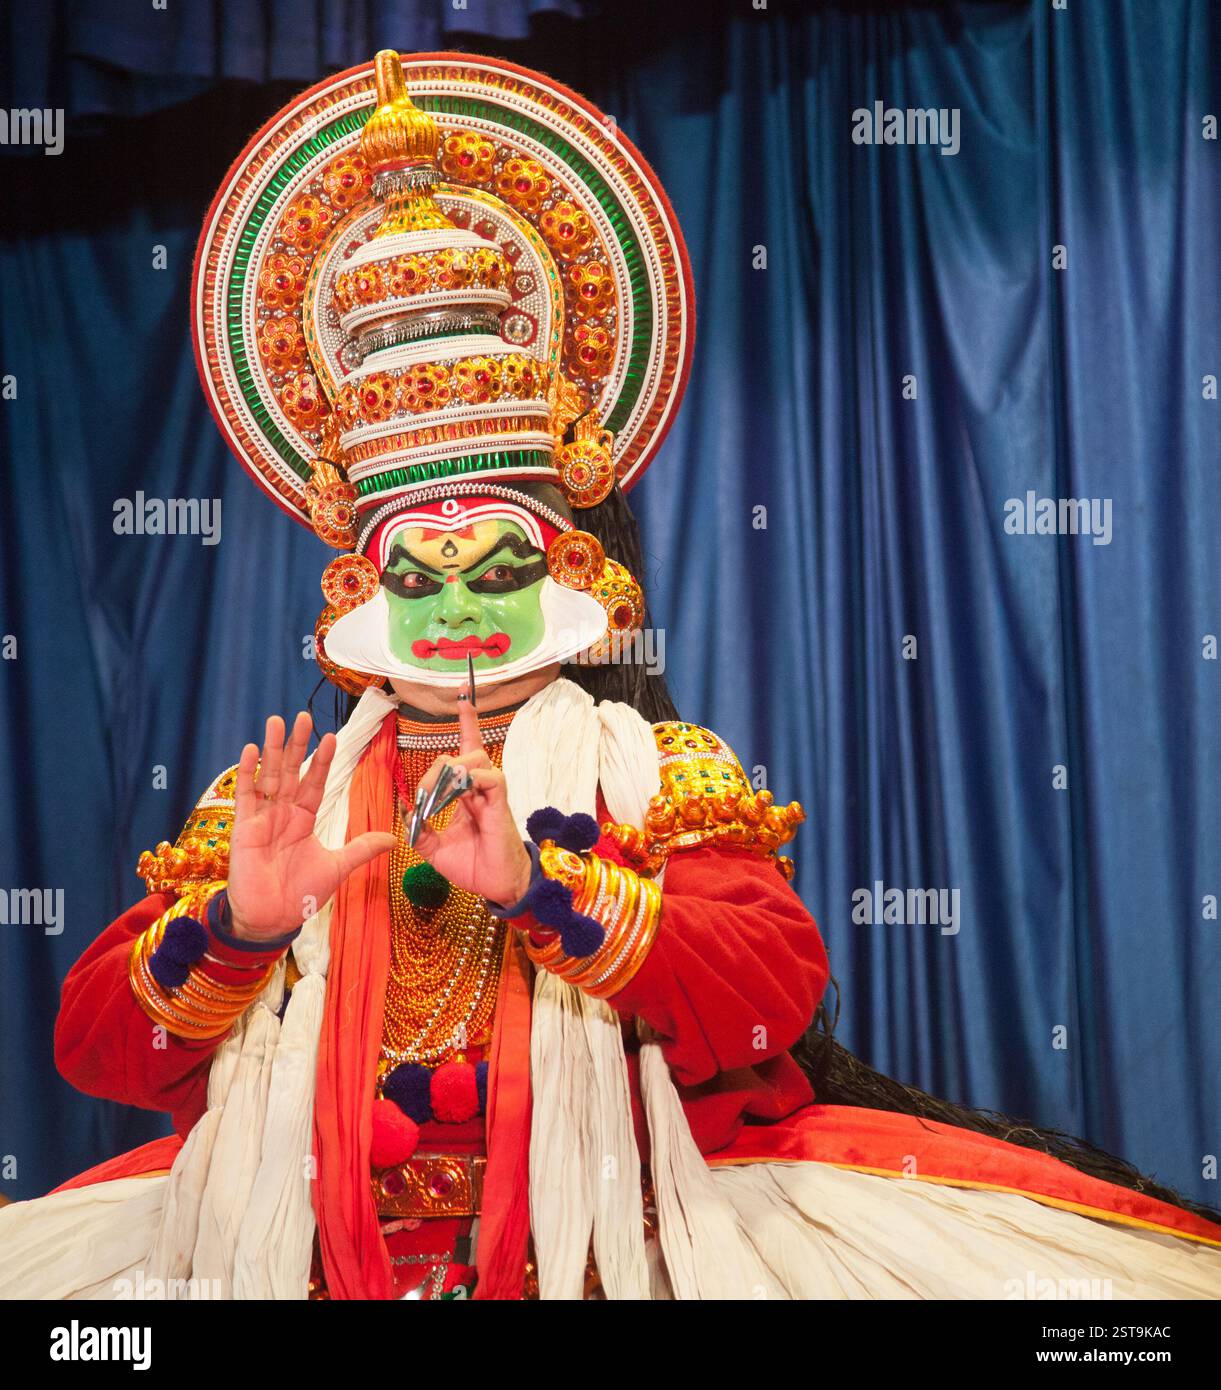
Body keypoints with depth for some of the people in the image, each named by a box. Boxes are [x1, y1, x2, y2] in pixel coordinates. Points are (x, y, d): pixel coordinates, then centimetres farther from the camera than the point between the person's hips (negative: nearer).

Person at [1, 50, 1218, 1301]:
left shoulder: (647, 771, 4)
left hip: (589, 1248, -1)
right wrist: (232, 925, -11)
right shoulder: (279, 797, 10)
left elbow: (776, 989, -9)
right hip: (310, 1255, 2)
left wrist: (539, 882, -15)